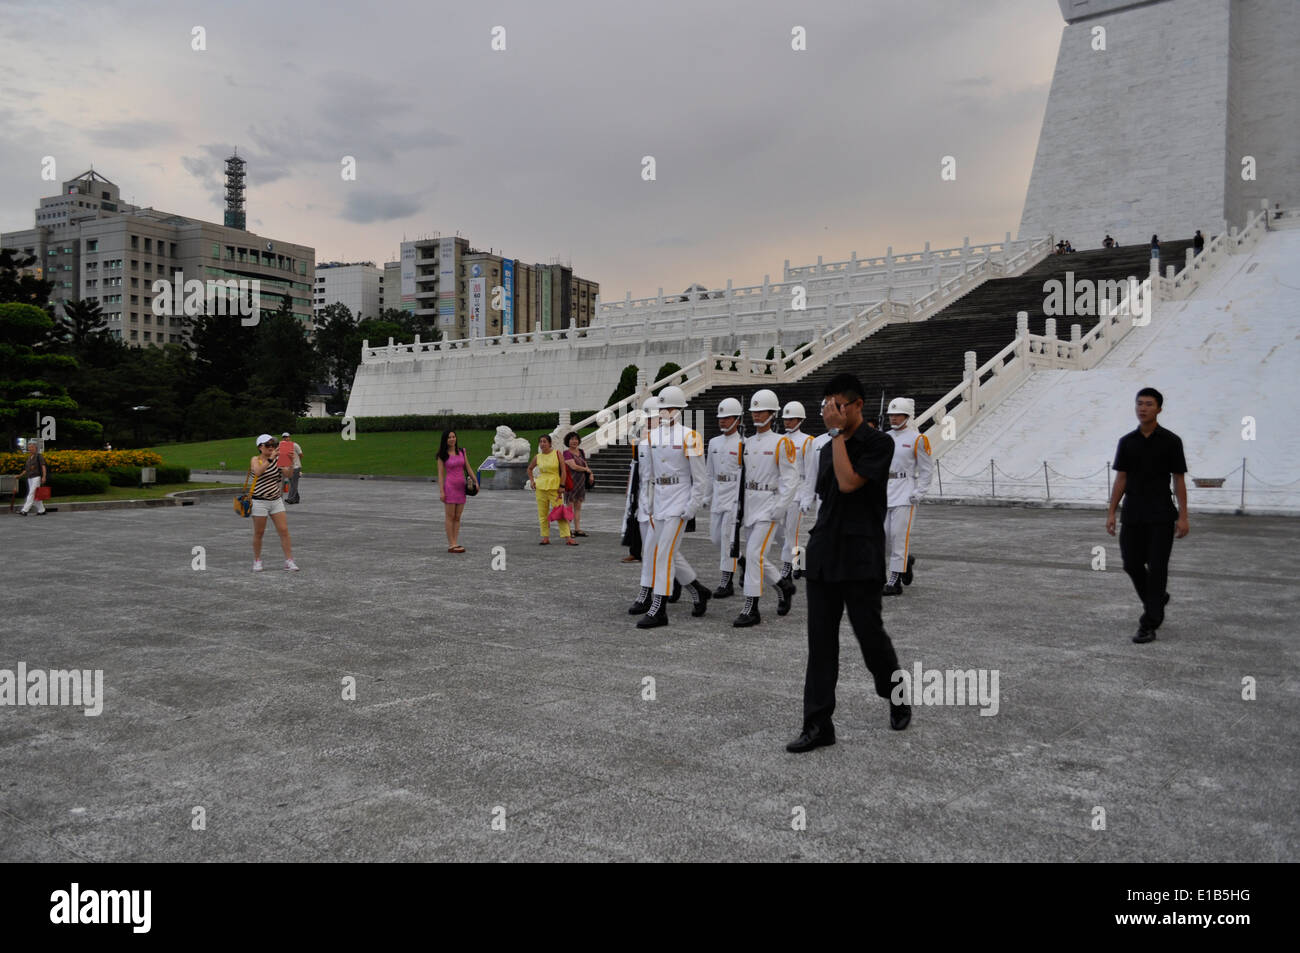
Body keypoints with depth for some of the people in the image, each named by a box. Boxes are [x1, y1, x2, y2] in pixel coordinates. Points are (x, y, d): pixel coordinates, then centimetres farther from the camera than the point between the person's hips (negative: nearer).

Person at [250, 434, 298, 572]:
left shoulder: (276, 460, 6)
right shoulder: (255, 460, -6)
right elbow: (258, 471, -28)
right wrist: (270, 459, -35)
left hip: (276, 500, 4)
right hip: (260, 501, -4)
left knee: (284, 530, -3)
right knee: (258, 533, 5)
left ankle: (289, 561, 0)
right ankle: (257, 561, 21)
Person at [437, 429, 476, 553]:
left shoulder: (462, 451, 9)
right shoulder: (442, 455, -3)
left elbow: (468, 468, 12)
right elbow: (440, 473, -5)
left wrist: (476, 481, 3)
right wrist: (441, 491, -11)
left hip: (461, 486, 4)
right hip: (449, 486, -4)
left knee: (457, 517, 6)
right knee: (450, 517, -2)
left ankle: (456, 543, 10)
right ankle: (451, 545, -1)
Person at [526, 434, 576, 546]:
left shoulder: (557, 453, -1)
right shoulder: (537, 457, 6)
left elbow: (563, 471, -3)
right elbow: (529, 469, 25)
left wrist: (562, 486, -9)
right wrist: (532, 481, 11)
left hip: (554, 486, -3)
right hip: (540, 487, 3)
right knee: (542, 513, 4)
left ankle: (567, 538, -9)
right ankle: (545, 538, 10)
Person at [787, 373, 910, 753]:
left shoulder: (879, 444, -6)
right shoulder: (828, 449, 14)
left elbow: (848, 483, -20)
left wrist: (837, 432, -14)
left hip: (860, 557, -6)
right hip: (823, 555, 6)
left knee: (869, 632, 2)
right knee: (820, 639, 4)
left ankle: (897, 696, 30)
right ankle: (818, 723, 9)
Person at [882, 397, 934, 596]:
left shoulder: (918, 439, -5)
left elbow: (927, 470, -4)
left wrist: (919, 493, -11)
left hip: (906, 495, -6)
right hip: (886, 493, 7)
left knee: (899, 535, -10)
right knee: (883, 536, 7)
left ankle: (895, 581, -6)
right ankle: (906, 559, 34)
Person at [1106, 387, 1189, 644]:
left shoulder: (1170, 441, -4)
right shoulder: (1127, 442, 6)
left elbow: (1179, 480, -4)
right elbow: (1121, 479, 8)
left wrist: (1183, 516, -9)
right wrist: (1111, 512, 2)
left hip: (1161, 516, -4)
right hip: (1132, 515, 4)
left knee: (1157, 567, -3)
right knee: (1132, 564, 6)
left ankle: (1149, 624, 2)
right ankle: (1157, 600, 34)